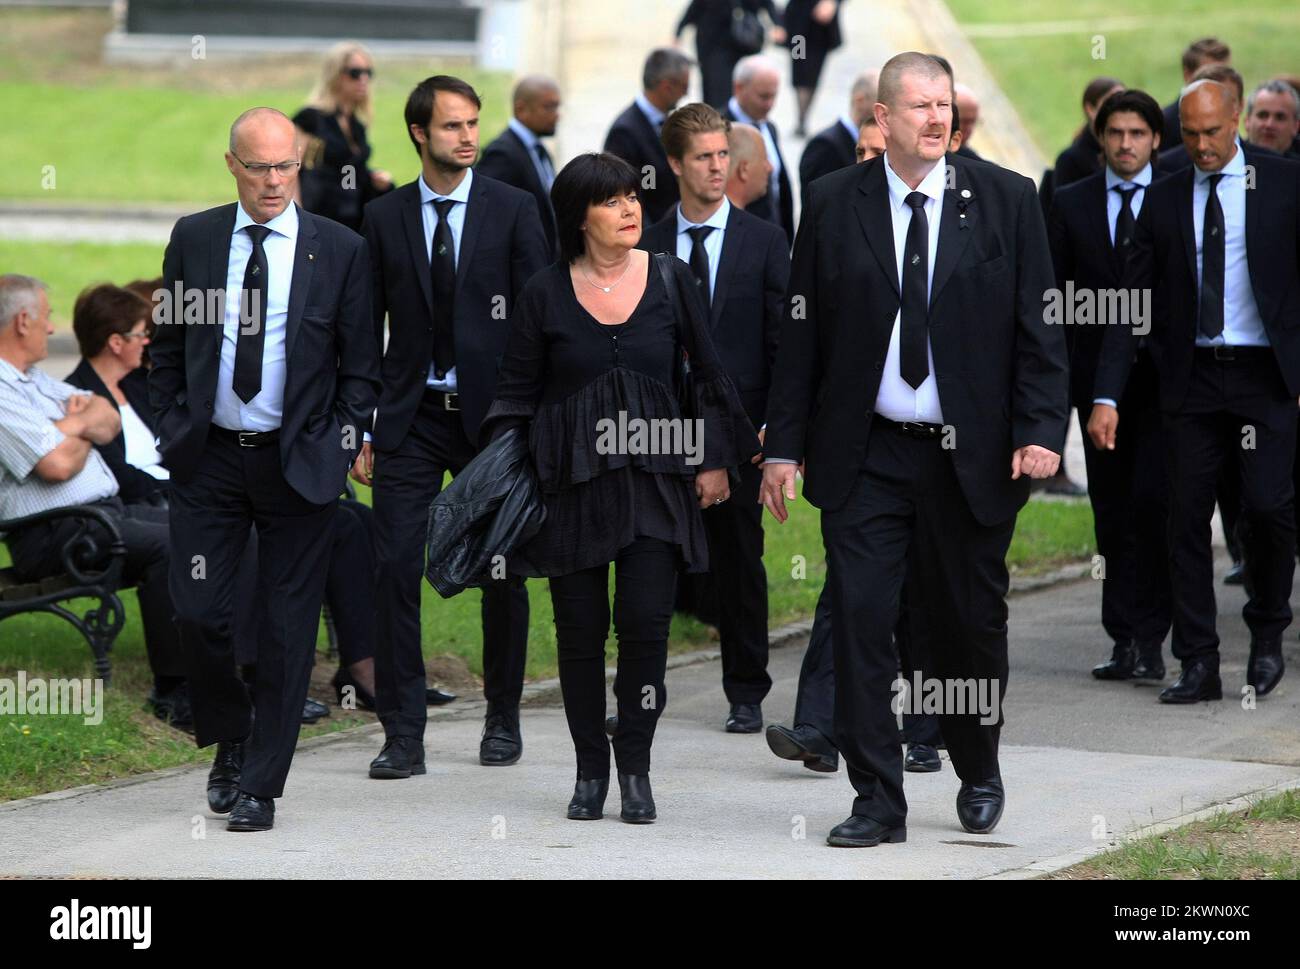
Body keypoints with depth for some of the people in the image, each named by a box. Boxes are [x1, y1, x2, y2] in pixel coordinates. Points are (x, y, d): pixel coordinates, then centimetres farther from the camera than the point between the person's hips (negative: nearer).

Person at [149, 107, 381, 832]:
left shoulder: (342, 250, -2)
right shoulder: (194, 239, 4)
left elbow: (361, 365, 3)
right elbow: (168, 347, 12)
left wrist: (340, 445, -5)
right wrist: (174, 430, 5)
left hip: (299, 464, -2)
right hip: (207, 456, 2)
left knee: (288, 629, 1)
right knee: (199, 612, -2)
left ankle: (261, 786, 8)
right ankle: (230, 738, 24)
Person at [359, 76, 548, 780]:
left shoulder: (514, 210, 1)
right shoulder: (384, 218, 5)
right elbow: (367, 327, 7)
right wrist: (360, 430, 1)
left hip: (492, 415, -1)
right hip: (411, 420, 1)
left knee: (503, 573, 7)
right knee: (395, 569, -8)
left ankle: (503, 718, 22)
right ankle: (403, 734, -5)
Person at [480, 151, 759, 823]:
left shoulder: (671, 280, 3)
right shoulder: (546, 294, 1)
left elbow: (706, 374, 11)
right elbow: (517, 389, 6)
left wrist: (714, 460, 7)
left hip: (654, 476, 0)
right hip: (572, 482, 0)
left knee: (646, 621, -8)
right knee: (580, 628, 2)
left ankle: (636, 769, 2)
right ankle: (590, 769, 13)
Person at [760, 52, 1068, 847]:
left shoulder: (1007, 201, 1)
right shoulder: (834, 206, 2)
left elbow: (1039, 326, 1)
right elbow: (803, 333, 5)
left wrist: (1042, 430, -9)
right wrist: (786, 445, 1)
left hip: (971, 456, 0)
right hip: (866, 457, 0)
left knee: (970, 623, 9)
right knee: (860, 621, -6)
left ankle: (979, 777, 30)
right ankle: (878, 801, 1)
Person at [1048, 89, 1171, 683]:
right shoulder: (1072, 204, 9)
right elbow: (1054, 291, 9)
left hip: (1162, 373, -3)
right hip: (1098, 376, 3)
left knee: (1152, 498, -14)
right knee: (1112, 511, 6)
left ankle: (1148, 637, -9)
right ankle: (1125, 639, 10)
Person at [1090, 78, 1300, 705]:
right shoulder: (1164, 200, 7)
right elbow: (1131, 302, 6)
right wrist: (1107, 396, -2)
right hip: (1191, 377, 3)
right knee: (1187, 517, 1)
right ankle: (1199, 664, 6)